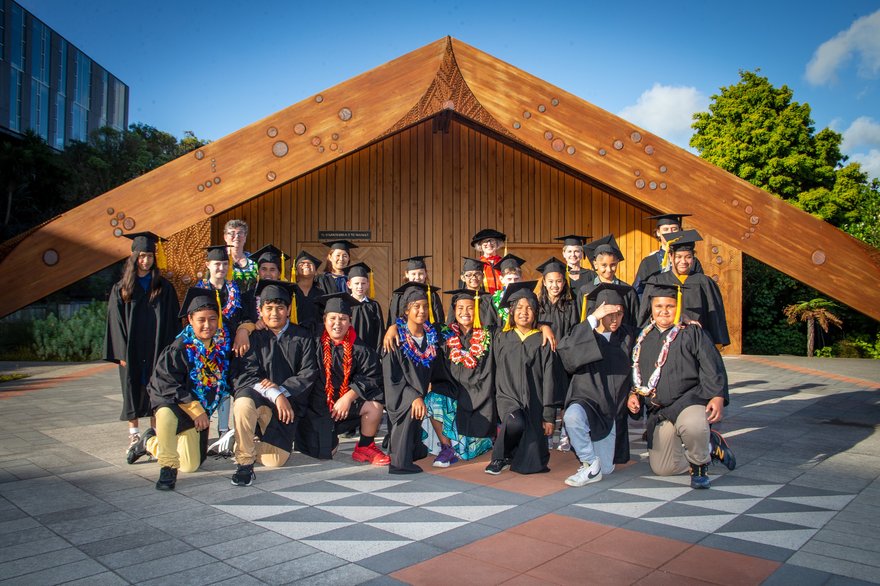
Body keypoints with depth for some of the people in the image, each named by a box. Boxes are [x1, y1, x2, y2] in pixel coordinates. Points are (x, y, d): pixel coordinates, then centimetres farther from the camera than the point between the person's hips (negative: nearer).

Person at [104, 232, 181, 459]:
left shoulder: (164, 287, 4)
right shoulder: (121, 289, 4)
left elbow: (172, 320, 2)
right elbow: (116, 321, 0)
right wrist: (121, 353, -7)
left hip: (157, 350, 0)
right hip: (131, 352, 0)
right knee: (132, 392, 5)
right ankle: (134, 438, 13)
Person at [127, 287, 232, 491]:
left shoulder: (223, 341, -6)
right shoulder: (179, 348, -20)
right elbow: (167, 384, -22)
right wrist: (195, 410, -24)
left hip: (199, 409, 5)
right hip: (173, 402, -5)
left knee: (191, 466, 9)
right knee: (167, 414, -43)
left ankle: (151, 443, 36)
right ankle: (168, 468, -20)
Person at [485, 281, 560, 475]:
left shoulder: (542, 341, 1)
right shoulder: (501, 339, 6)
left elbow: (548, 380, 0)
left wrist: (549, 416, -4)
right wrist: (493, 405, 12)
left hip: (533, 402, 0)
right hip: (507, 397, 0)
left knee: (529, 464, -6)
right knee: (515, 423, -35)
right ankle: (500, 457, -7)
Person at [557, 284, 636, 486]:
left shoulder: (627, 335, 6)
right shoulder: (583, 333, -4)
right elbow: (565, 350, -25)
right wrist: (592, 319, -27)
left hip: (609, 409, 3)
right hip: (584, 400, -3)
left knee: (606, 469, -2)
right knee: (573, 416, -39)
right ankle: (590, 465, -17)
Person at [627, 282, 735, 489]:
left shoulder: (692, 333, 0)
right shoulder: (643, 339, 12)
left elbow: (712, 368, -7)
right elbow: (635, 372, 20)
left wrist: (718, 396, -21)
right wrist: (634, 394, 3)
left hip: (690, 400, -5)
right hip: (659, 411, 5)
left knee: (691, 425, -41)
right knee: (662, 469, 0)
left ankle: (699, 464, -6)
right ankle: (710, 445, 24)